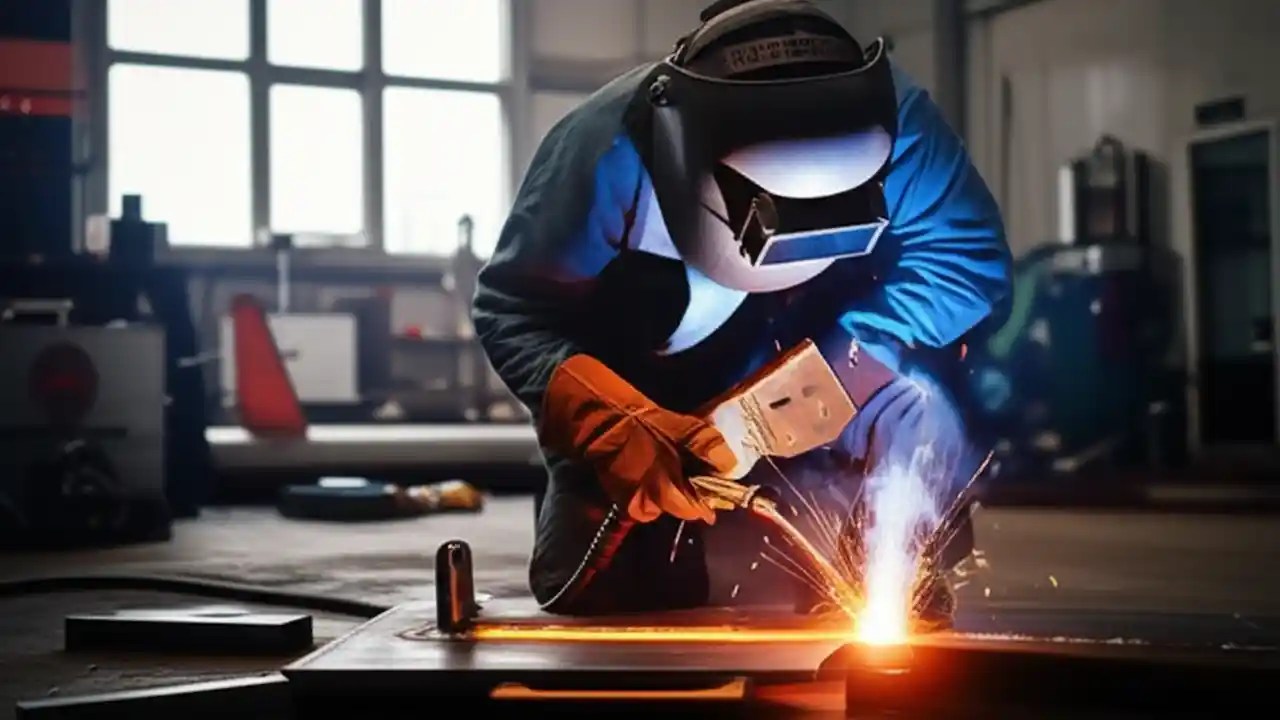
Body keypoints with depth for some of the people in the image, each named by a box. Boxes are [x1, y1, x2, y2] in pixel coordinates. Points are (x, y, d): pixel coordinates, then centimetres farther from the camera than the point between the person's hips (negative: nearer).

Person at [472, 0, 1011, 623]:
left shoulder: (891, 118, -28)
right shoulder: (608, 152, -31)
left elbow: (970, 257, -25)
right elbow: (513, 312, -24)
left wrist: (842, 367, -39)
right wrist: (611, 426, -42)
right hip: (641, 405, 0)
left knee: (924, 431, -28)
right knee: (596, 599, -4)